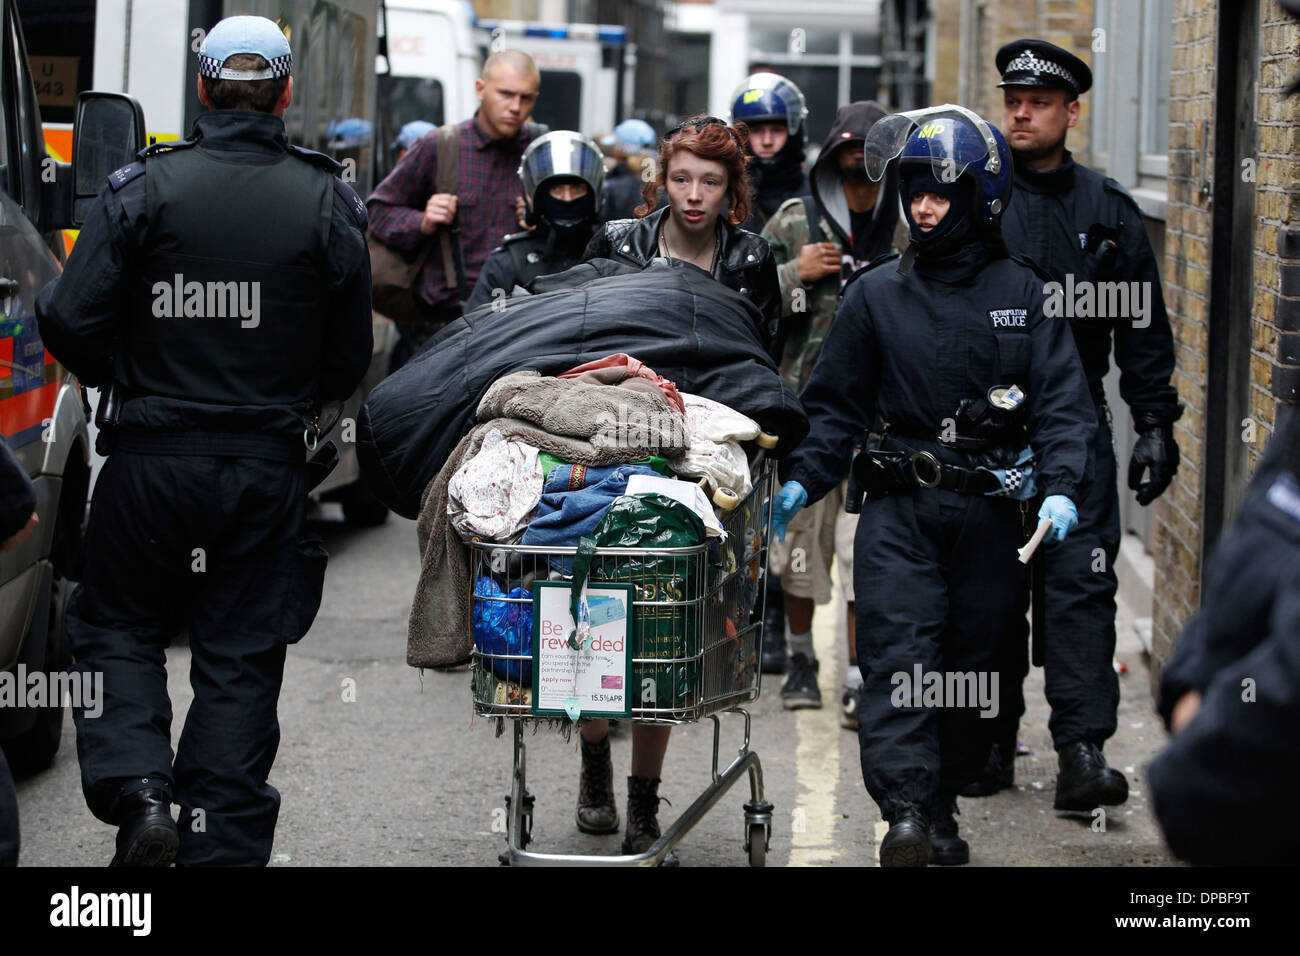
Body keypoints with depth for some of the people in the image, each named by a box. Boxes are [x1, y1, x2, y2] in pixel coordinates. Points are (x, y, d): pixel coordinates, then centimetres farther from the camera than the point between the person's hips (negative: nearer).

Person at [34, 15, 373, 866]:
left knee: (115, 627, 14)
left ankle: (139, 792, -5)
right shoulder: (328, 205, 0)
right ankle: (221, 844, 8)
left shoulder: (145, 188, -6)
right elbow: (350, 358, 5)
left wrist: (123, 381, 12)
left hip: (152, 459, -1)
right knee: (241, 661, 8)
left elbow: (69, 319, -8)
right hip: (269, 468, 1)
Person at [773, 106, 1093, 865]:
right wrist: (802, 480, 1)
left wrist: (1059, 487, -14)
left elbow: (1062, 401, 1)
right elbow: (837, 402, 12)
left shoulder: (1023, 295, 5)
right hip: (900, 509, 0)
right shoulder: (877, 293, 7)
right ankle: (905, 812, -23)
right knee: (896, 654, -15)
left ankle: (943, 804, 18)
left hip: (992, 511, 1)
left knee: (971, 664, 6)